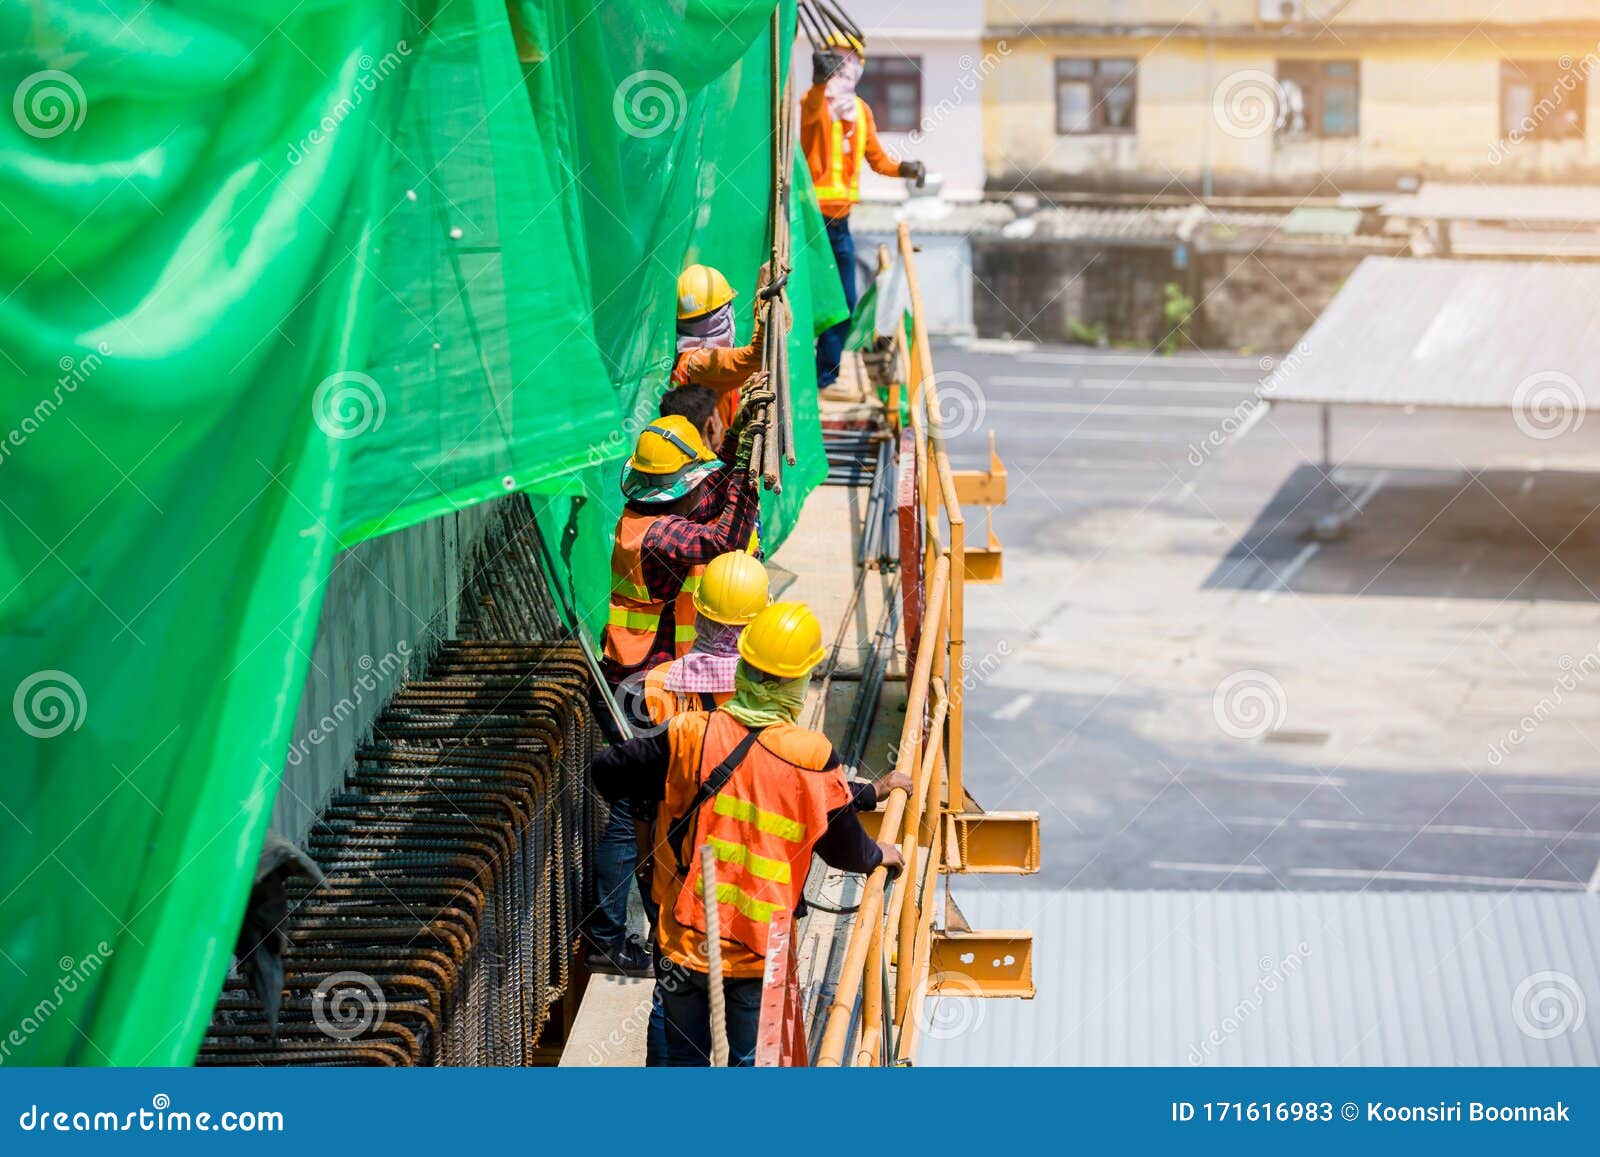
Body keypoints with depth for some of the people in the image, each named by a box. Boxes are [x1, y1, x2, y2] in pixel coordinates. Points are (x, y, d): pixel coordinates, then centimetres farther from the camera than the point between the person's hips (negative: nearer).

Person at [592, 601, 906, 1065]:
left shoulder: (690, 735, -13)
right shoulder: (813, 756, -15)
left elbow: (608, 773, -3)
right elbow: (842, 845, -2)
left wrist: (655, 796, 17)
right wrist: (878, 856, 21)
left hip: (683, 939, 1)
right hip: (758, 950, -1)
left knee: (682, 1056, 19)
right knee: (752, 1061, 16)